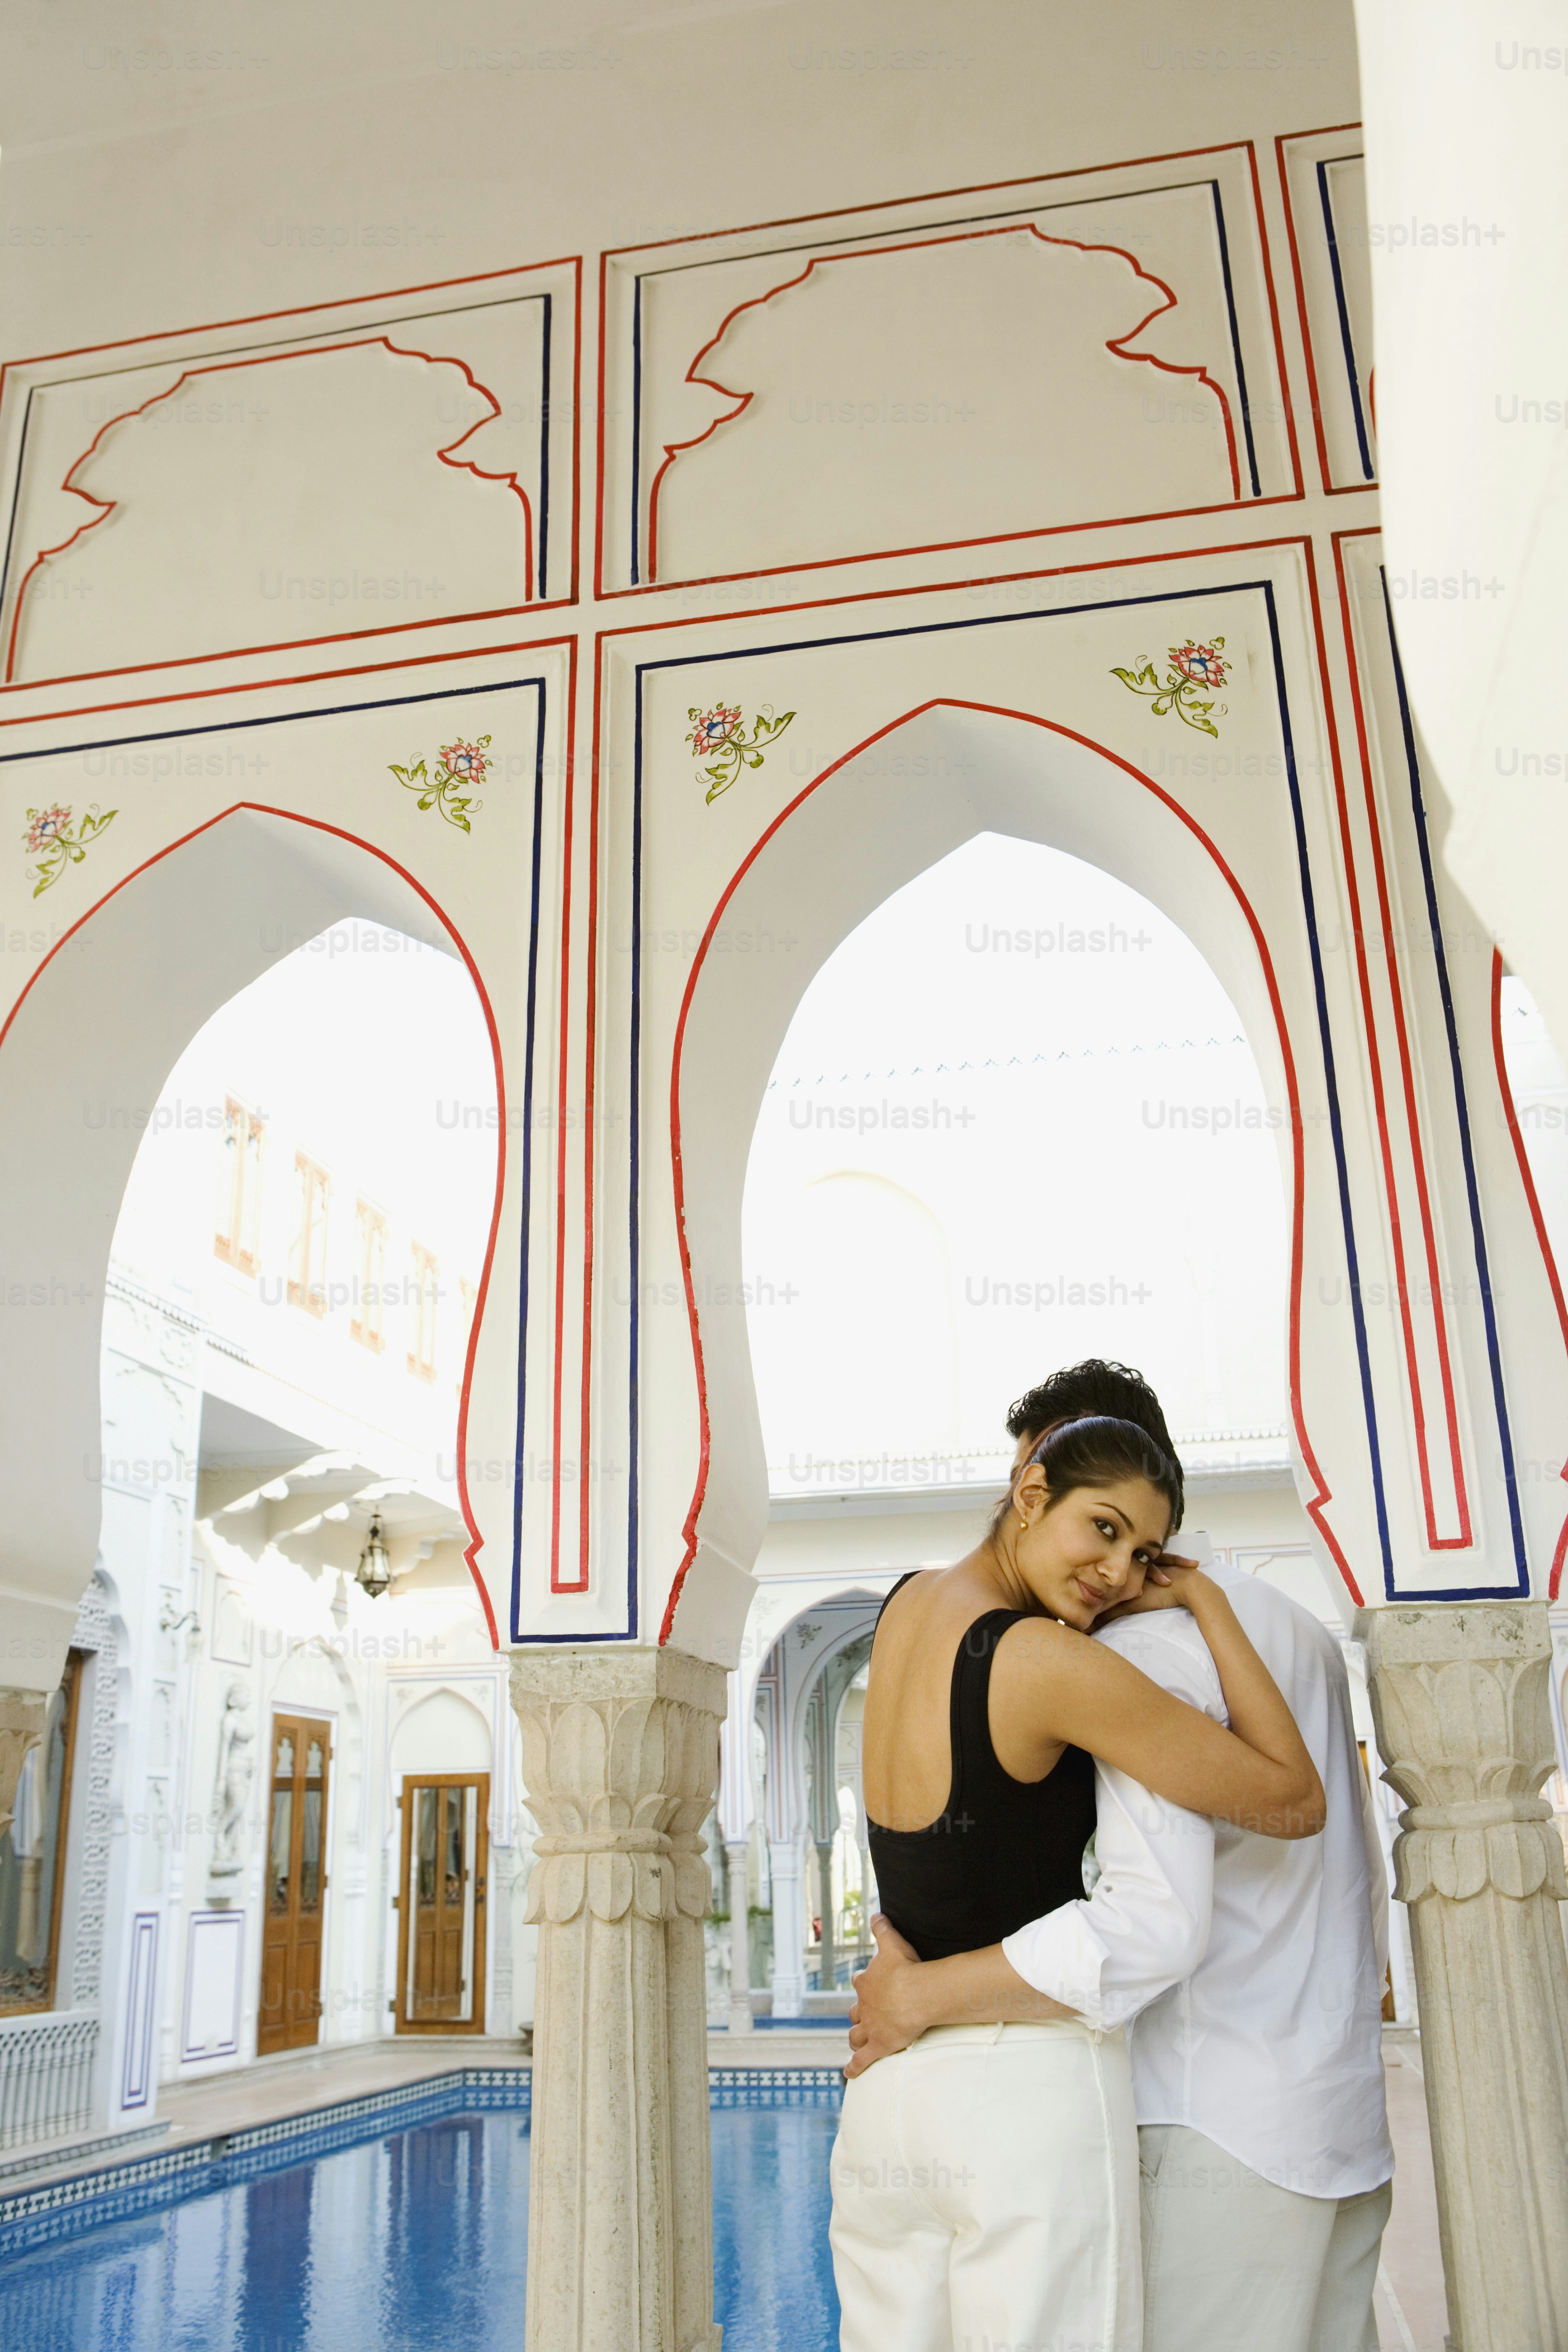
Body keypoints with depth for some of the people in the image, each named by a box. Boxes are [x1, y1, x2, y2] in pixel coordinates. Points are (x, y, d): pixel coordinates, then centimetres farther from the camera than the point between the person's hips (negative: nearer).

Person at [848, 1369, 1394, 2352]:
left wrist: (919, 1994, -20)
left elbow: (1157, 1926, -27)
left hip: (1218, 2125, -9)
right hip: (1347, 2123, 9)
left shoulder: (1145, 1645, -16)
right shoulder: (1296, 1624, 13)